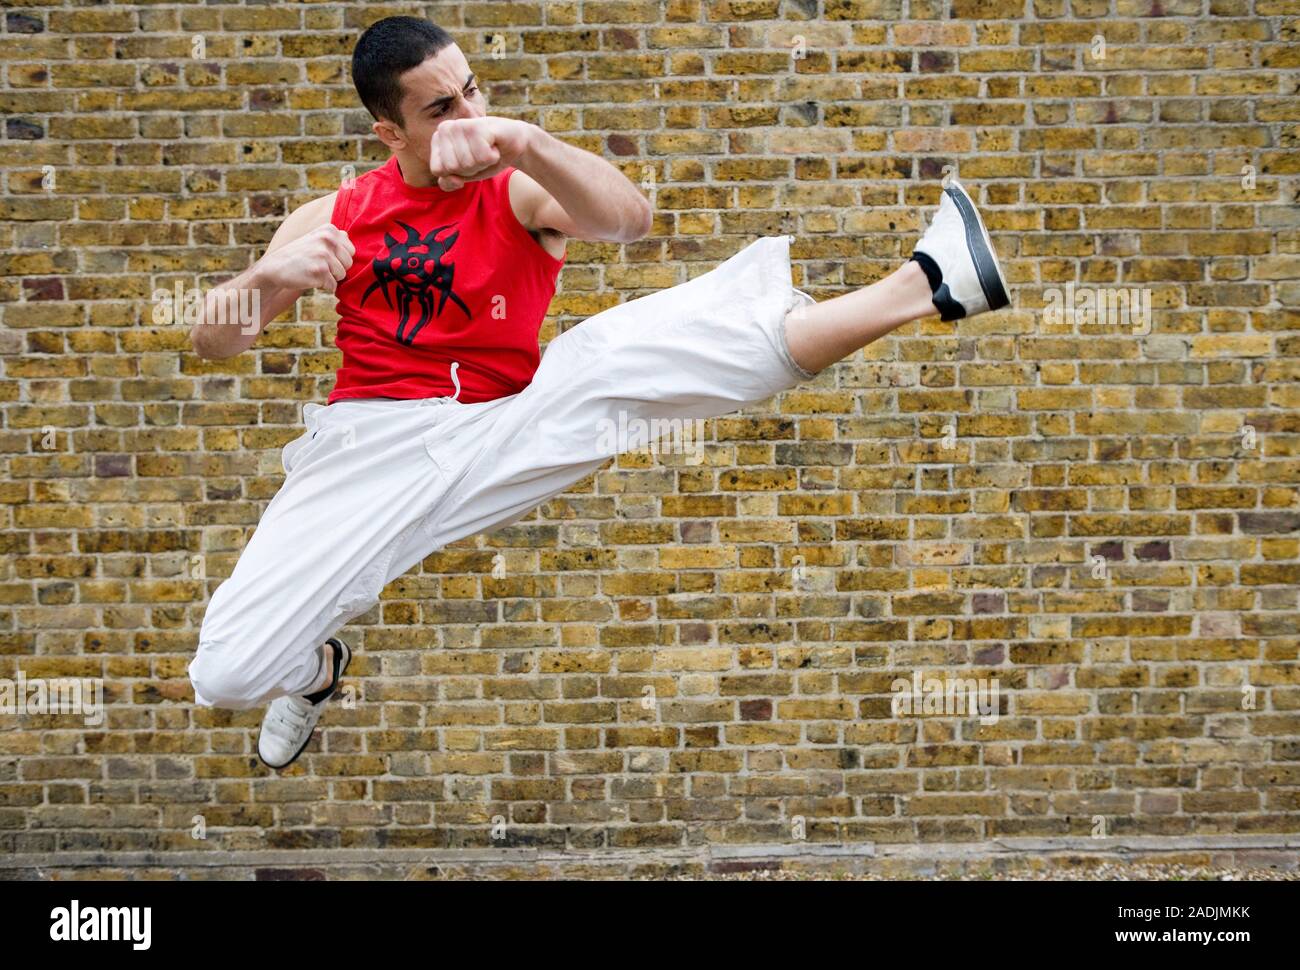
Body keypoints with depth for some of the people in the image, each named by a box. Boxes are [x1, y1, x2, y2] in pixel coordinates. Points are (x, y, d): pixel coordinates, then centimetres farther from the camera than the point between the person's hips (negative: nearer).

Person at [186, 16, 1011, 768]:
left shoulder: (520, 190, 1)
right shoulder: (335, 217, 7)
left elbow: (629, 219, -22)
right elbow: (213, 341, 6)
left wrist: (524, 144, -39)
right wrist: (267, 278, -17)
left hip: (502, 439, -1)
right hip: (368, 450, 1)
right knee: (228, 673, -14)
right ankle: (321, 667, 24)